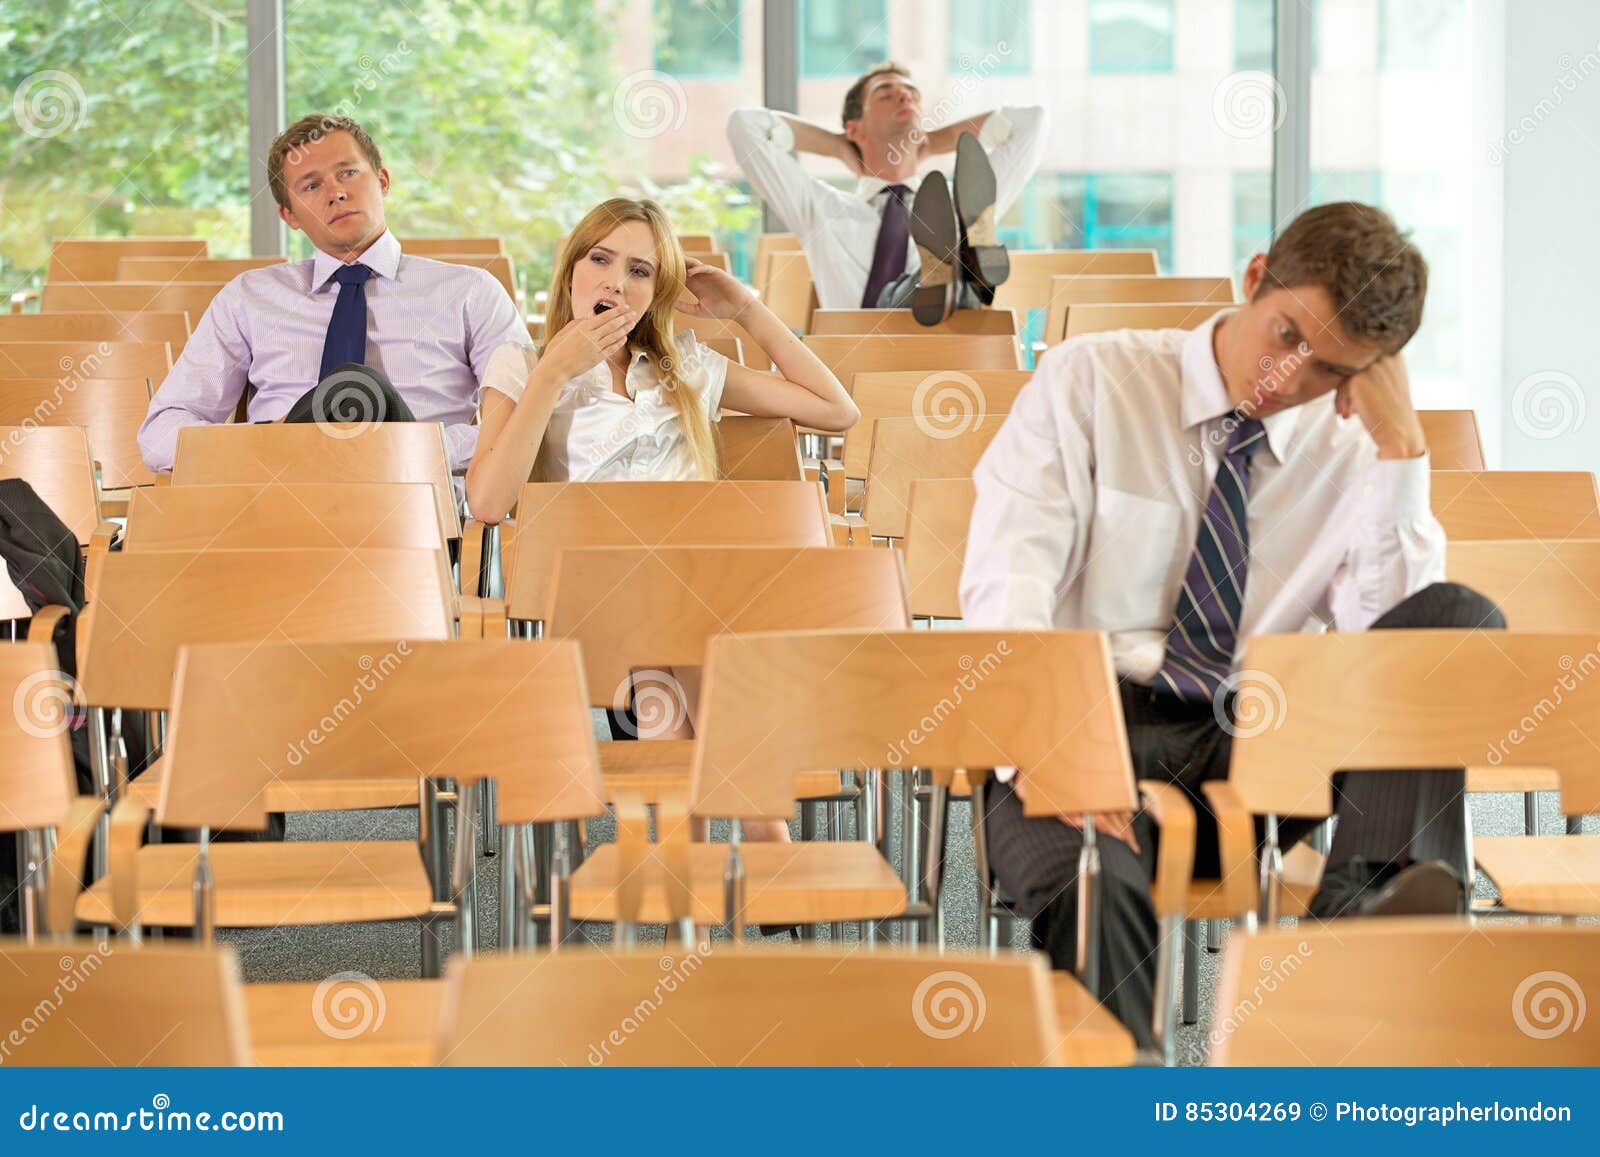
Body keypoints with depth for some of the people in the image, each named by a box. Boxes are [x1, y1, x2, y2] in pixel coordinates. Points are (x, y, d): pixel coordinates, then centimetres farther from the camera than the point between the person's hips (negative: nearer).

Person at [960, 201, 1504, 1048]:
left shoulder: (1350, 445, 9)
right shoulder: (1090, 383, 2)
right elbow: (1005, 587, -9)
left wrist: (1399, 445, -9)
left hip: (1259, 740, 3)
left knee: (1460, 618, -21)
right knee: (1094, 882, -39)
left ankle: (1367, 892, -40)